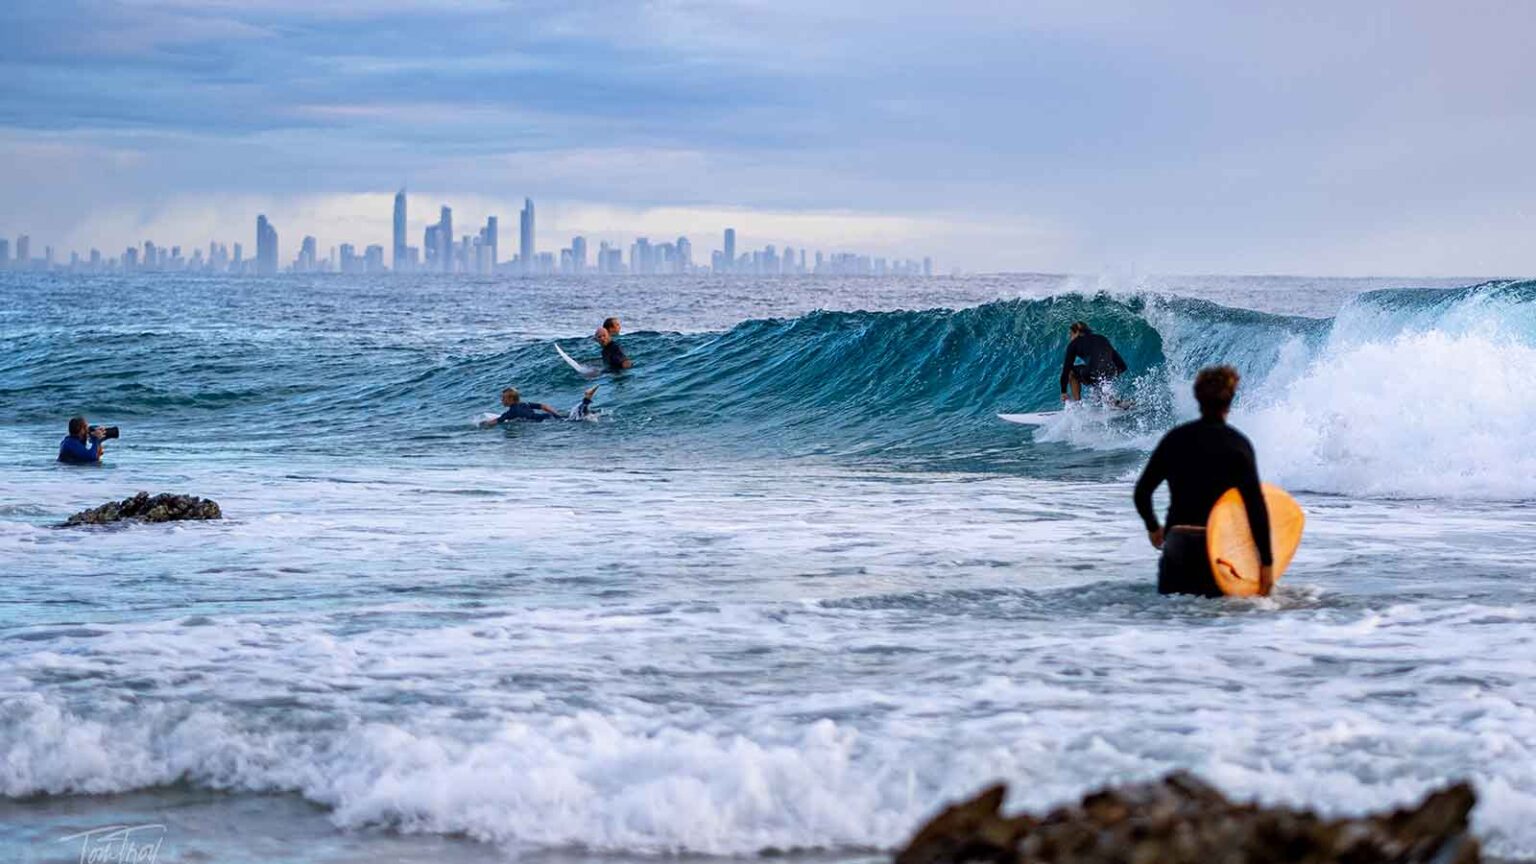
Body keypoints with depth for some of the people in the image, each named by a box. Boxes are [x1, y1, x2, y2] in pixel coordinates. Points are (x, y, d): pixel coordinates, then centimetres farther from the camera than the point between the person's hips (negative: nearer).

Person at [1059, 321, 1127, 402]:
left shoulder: (1074, 343, 15)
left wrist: (1063, 392, 21)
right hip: (1112, 376, 4)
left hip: (1093, 377, -4)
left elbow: (1066, 368, 13)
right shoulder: (1102, 339, 27)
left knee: (1071, 373, 28)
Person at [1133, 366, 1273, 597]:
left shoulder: (1175, 438, 4)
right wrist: (1267, 561, -7)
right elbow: (1255, 506, -10)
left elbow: (1142, 493, 8)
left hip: (1177, 541, 3)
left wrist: (1153, 527, 27)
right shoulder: (1238, 444, -6)